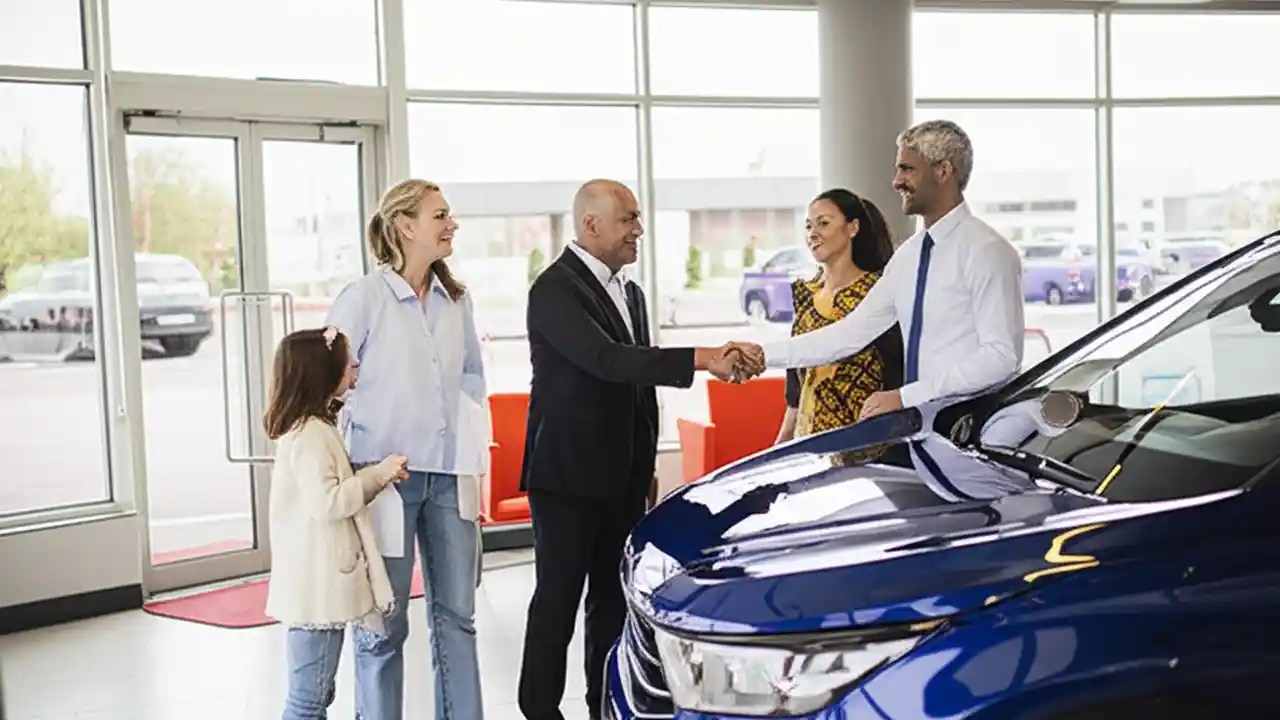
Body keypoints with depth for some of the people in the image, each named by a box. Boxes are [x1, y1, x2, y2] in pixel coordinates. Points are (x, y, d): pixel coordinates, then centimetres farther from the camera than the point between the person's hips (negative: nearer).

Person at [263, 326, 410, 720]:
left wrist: (374, 476, 9)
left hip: (322, 587, 11)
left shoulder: (315, 428, 15)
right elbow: (327, 502, -24)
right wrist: (377, 474, -16)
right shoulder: (309, 435, -17)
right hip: (317, 589, -11)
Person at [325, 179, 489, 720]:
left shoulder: (456, 299, 7)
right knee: (384, 625, 3)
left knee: (456, 615, 11)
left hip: (450, 476, 5)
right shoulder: (363, 299, -9)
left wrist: (475, 447, 8)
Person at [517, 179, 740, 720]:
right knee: (558, 601, 0)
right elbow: (606, 360, -27)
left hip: (622, 479, 8)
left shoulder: (629, 293, 14)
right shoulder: (555, 290, -13)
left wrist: (646, 468, 18)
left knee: (614, 600, 11)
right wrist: (699, 359, -32)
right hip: (568, 476, -7)